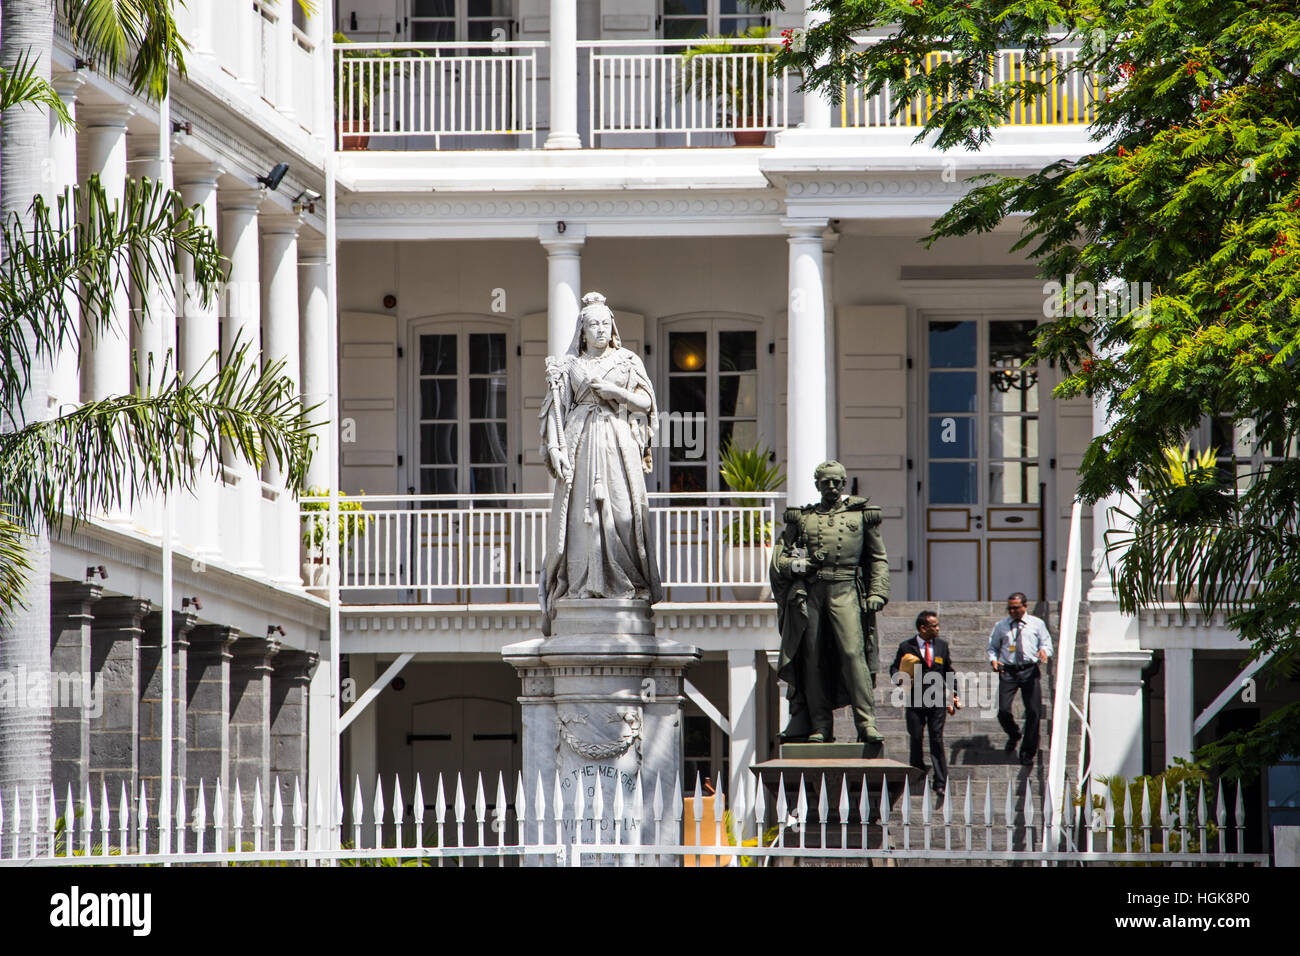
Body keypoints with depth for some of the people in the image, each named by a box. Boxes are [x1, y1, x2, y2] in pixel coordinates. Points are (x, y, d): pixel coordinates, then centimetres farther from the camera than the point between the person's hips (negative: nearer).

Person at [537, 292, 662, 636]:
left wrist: (616, 391, -7)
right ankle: (584, 581, -9)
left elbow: (646, 402, 9)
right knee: (582, 511, -8)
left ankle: (627, 581, -9)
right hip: (582, 442, 0)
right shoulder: (570, 365, 12)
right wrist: (556, 448, -5)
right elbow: (557, 409, 7)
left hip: (619, 443, 0)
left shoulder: (627, 361, 13)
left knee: (624, 511, -9)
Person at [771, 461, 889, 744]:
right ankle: (820, 726, 2)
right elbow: (779, 557, 19)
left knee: (853, 652, -15)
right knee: (813, 658, -2)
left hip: (845, 591, -2)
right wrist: (796, 564, -3)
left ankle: (867, 723, -18)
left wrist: (877, 593, 1)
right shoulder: (802, 518, 18)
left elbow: (879, 559, 15)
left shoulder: (861, 515, 14)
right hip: (810, 591, 2)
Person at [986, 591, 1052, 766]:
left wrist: (1044, 651, -12)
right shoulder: (1000, 626, 13)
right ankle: (1014, 735, 22)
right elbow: (992, 646, 18)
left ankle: (1027, 753, 7)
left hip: (1030, 671, 0)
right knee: (1003, 710, -13)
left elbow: (1046, 643, 12)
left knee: (1034, 712, -5)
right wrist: (993, 660, -3)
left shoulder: (1037, 624, 11)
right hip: (1008, 671, 0)